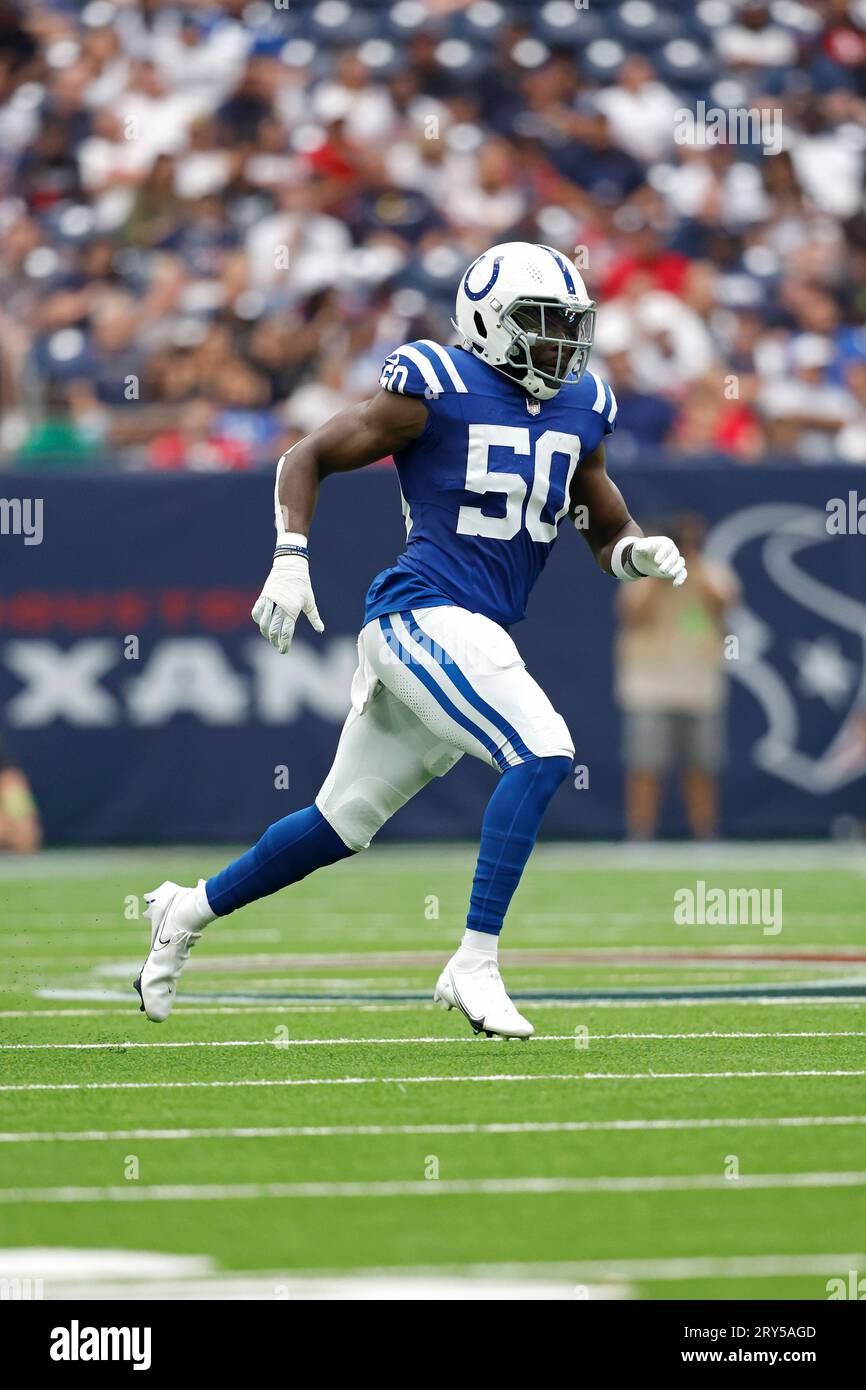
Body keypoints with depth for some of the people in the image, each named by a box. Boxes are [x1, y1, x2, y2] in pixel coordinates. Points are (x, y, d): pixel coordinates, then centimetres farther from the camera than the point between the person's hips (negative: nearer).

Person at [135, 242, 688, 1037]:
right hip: (423, 614, -8)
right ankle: (475, 964, -22)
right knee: (541, 754, -24)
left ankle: (189, 911, 33)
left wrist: (640, 552, -1)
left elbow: (606, 534, 22)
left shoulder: (581, 410, 13)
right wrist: (290, 559, -10)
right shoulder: (437, 391, -7)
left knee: (344, 821, 15)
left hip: (477, 635, 8)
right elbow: (308, 458, 1)